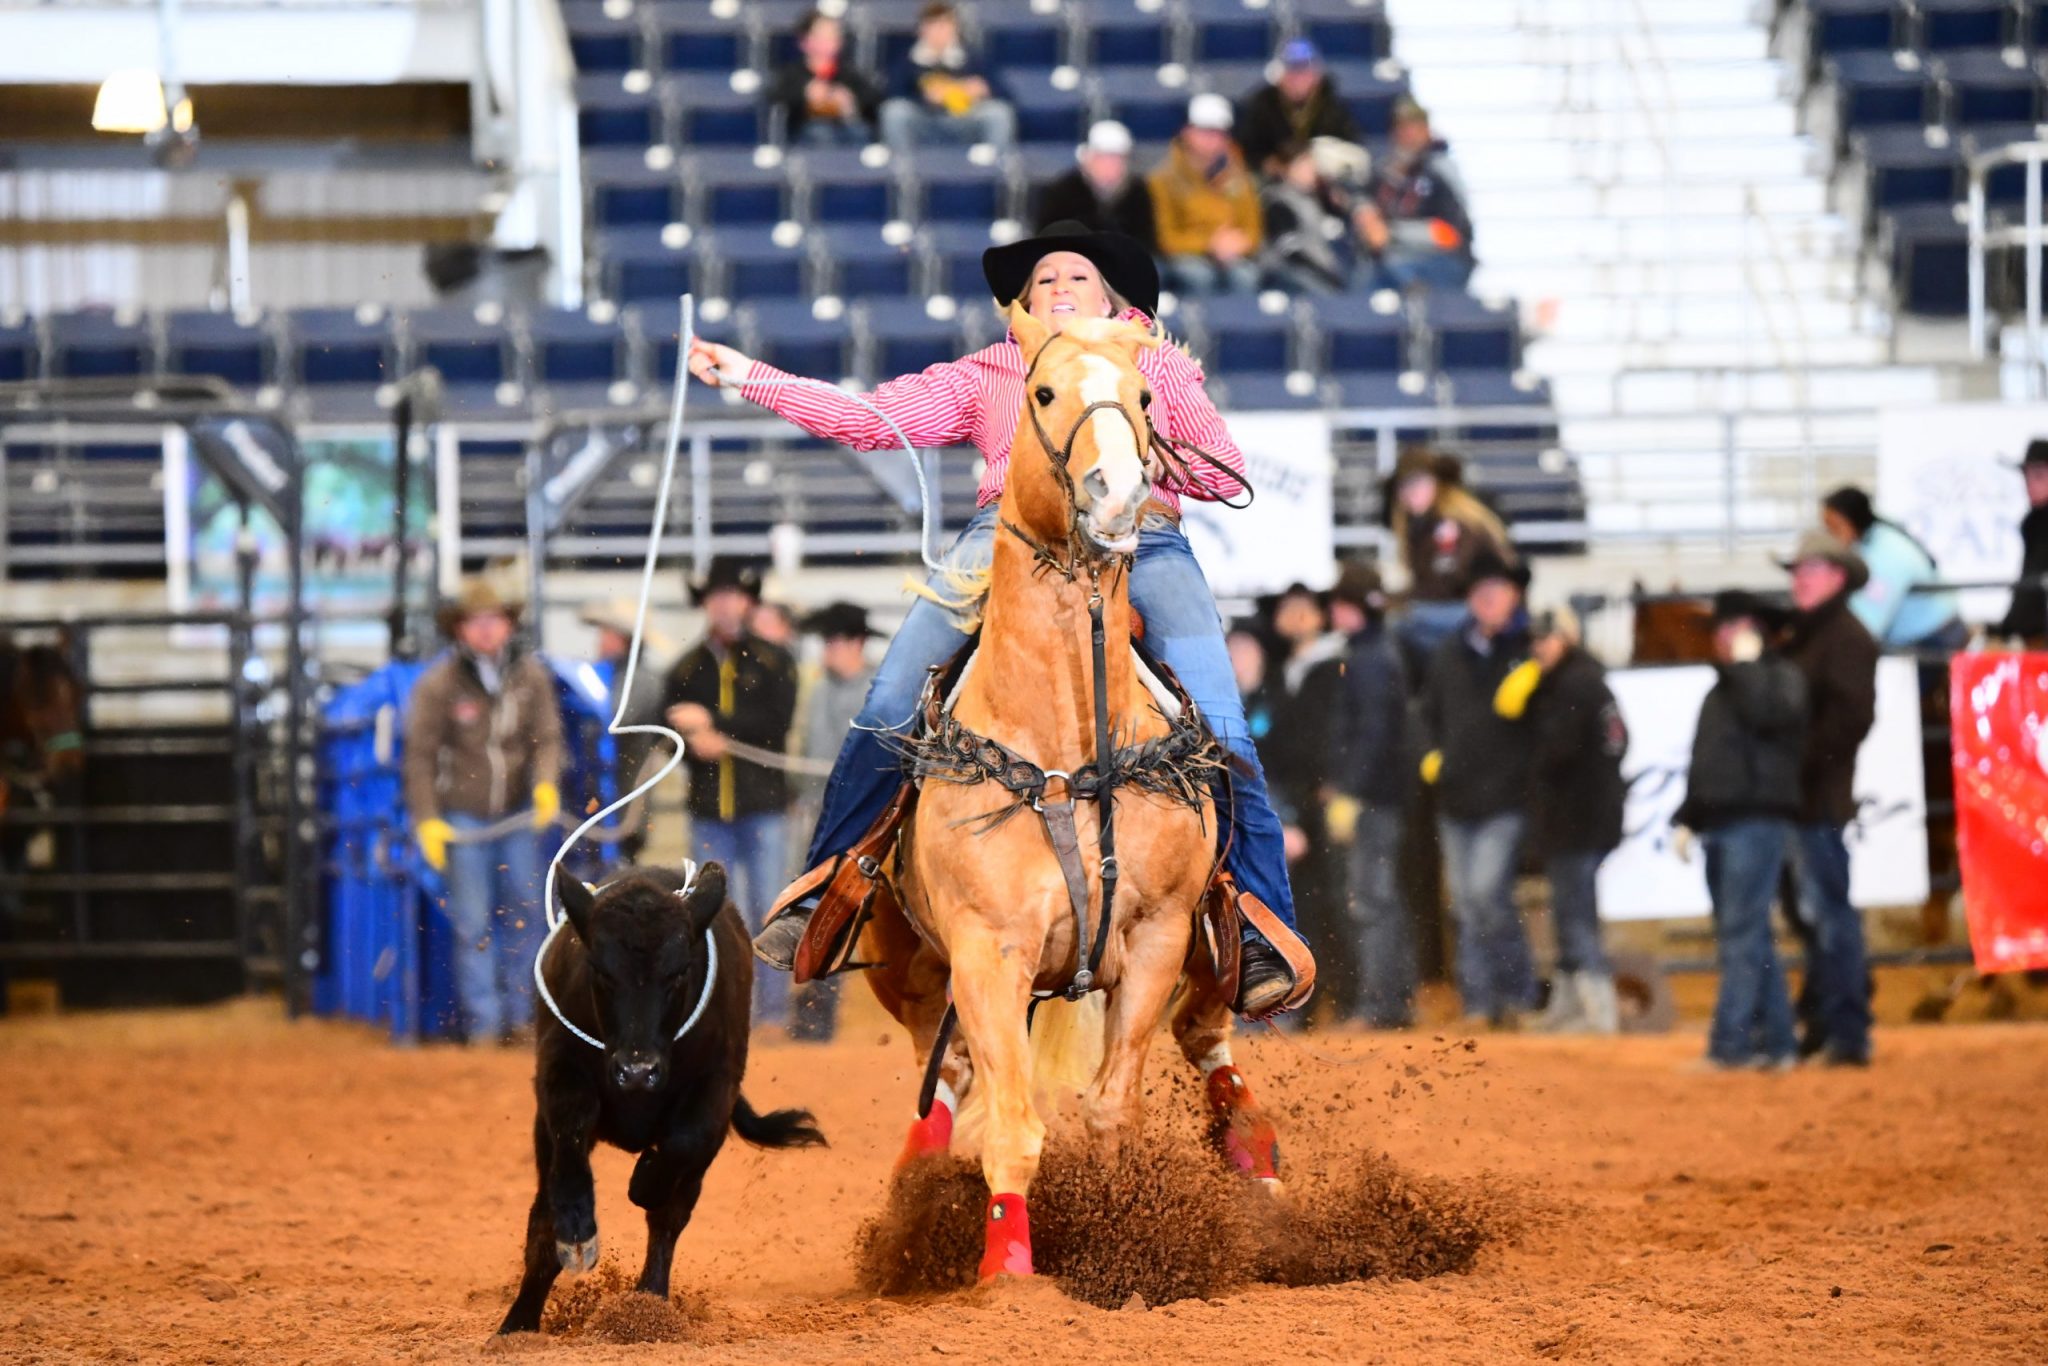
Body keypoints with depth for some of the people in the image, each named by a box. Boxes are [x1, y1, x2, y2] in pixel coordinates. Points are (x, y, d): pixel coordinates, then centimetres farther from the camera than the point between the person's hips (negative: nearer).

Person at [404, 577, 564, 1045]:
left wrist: (546, 784, -20)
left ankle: (520, 1014, 21)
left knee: (525, 913, 9)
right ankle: (483, 1021, 4)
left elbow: (547, 738, 0)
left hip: (518, 813, 3)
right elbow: (420, 756, -7)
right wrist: (426, 821, -12)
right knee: (473, 924, -2)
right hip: (462, 816, -3)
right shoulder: (438, 685, -10)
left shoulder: (532, 676, -1)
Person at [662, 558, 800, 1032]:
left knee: (768, 907, -3)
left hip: (763, 802, -3)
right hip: (708, 808, 3)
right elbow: (669, 729, 5)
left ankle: (774, 1009, 1)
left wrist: (714, 723, -15)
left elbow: (777, 722, -10)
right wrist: (696, 744, -17)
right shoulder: (686, 669, 12)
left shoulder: (773, 663, 3)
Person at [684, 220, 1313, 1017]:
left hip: (1143, 538, 0)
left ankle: (1261, 940, -20)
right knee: (896, 699, -21)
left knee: (1219, 733, -22)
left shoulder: (1159, 367, 33)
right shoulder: (987, 377, 32)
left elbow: (1226, 472, 22)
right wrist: (749, 377, 13)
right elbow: (868, 421, 21)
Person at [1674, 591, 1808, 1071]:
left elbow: (1767, 713, -24)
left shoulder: (1780, 677, -1)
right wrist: (1688, 818, 21)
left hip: (1758, 821, -9)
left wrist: (1745, 661, -12)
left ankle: (1729, 1044, -17)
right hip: (1718, 824, 9)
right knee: (1748, 940, 8)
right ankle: (1776, 1041, 12)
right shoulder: (1722, 689, 23)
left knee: (1742, 936, -13)